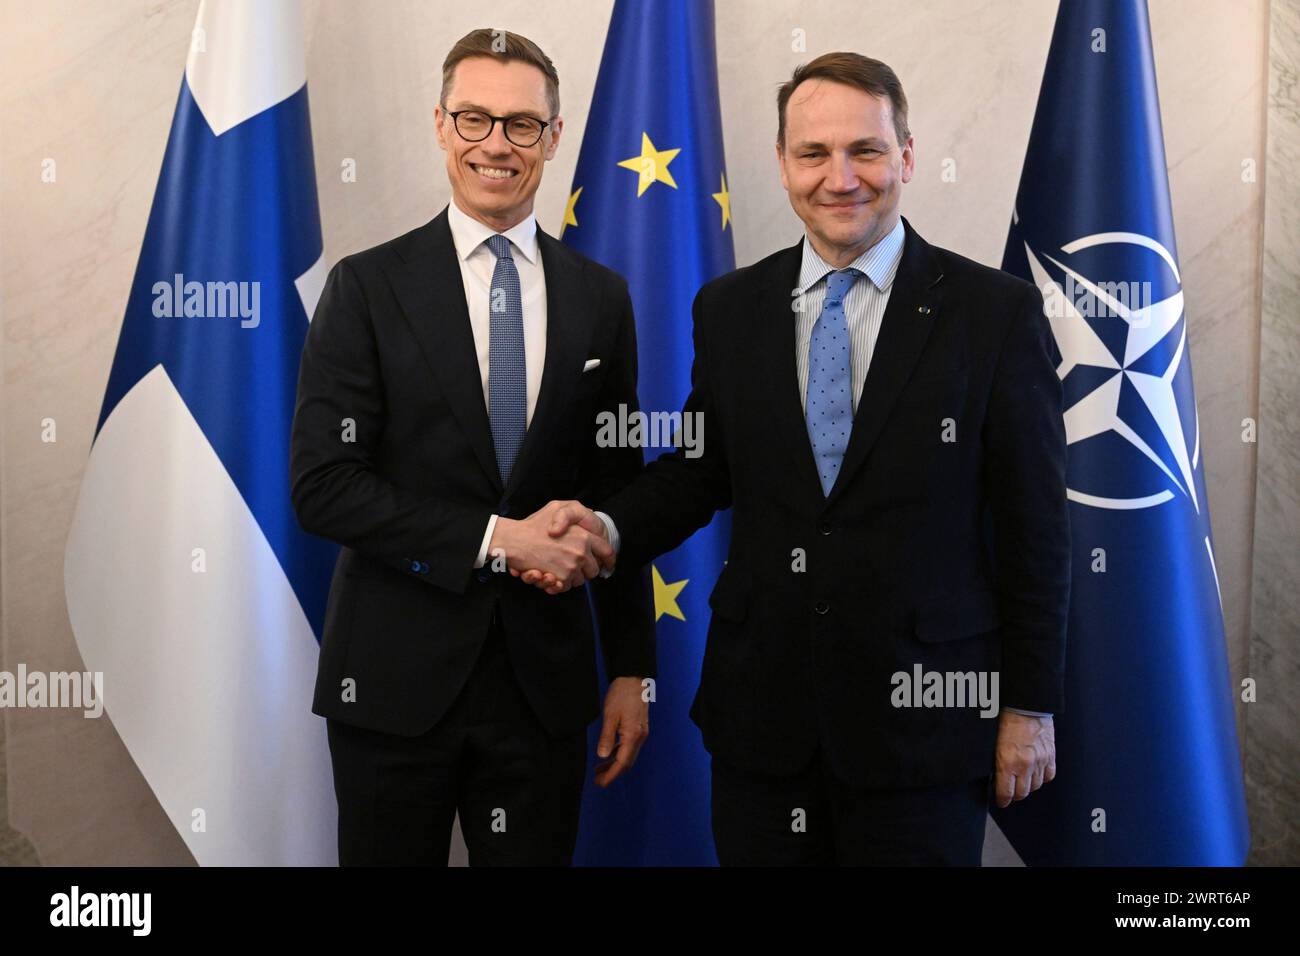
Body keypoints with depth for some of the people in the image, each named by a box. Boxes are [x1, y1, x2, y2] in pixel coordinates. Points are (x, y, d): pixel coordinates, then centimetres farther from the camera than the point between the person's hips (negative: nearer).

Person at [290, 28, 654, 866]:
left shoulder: (600, 298, 6)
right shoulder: (368, 287, -2)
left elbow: (617, 494, 9)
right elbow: (323, 487, -9)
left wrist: (633, 670, 8)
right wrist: (496, 538, -16)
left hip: (545, 677, 2)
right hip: (398, 678, -2)